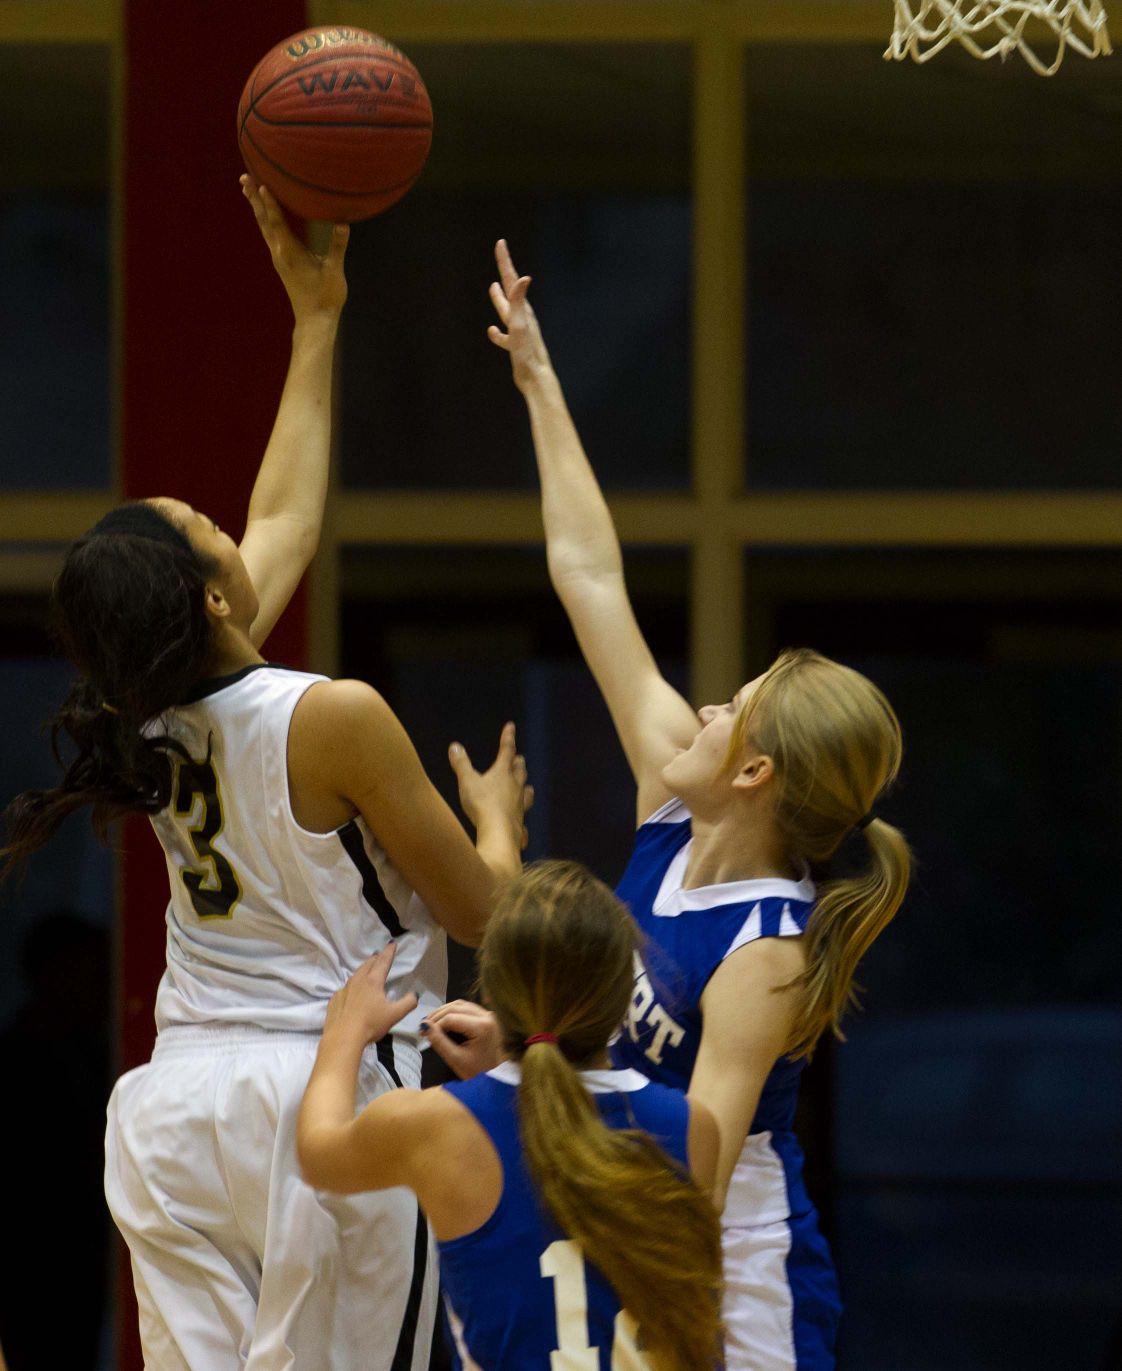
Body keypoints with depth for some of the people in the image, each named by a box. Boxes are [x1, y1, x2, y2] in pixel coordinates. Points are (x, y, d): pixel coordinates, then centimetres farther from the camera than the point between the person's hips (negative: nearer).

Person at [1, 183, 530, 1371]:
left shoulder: (153, 724, 7)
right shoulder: (335, 720, -13)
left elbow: (285, 522, 23)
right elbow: (480, 911, -4)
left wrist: (317, 324, 29)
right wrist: (496, 816, 19)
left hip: (177, 1103, 6)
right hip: (325, 1094, -6)